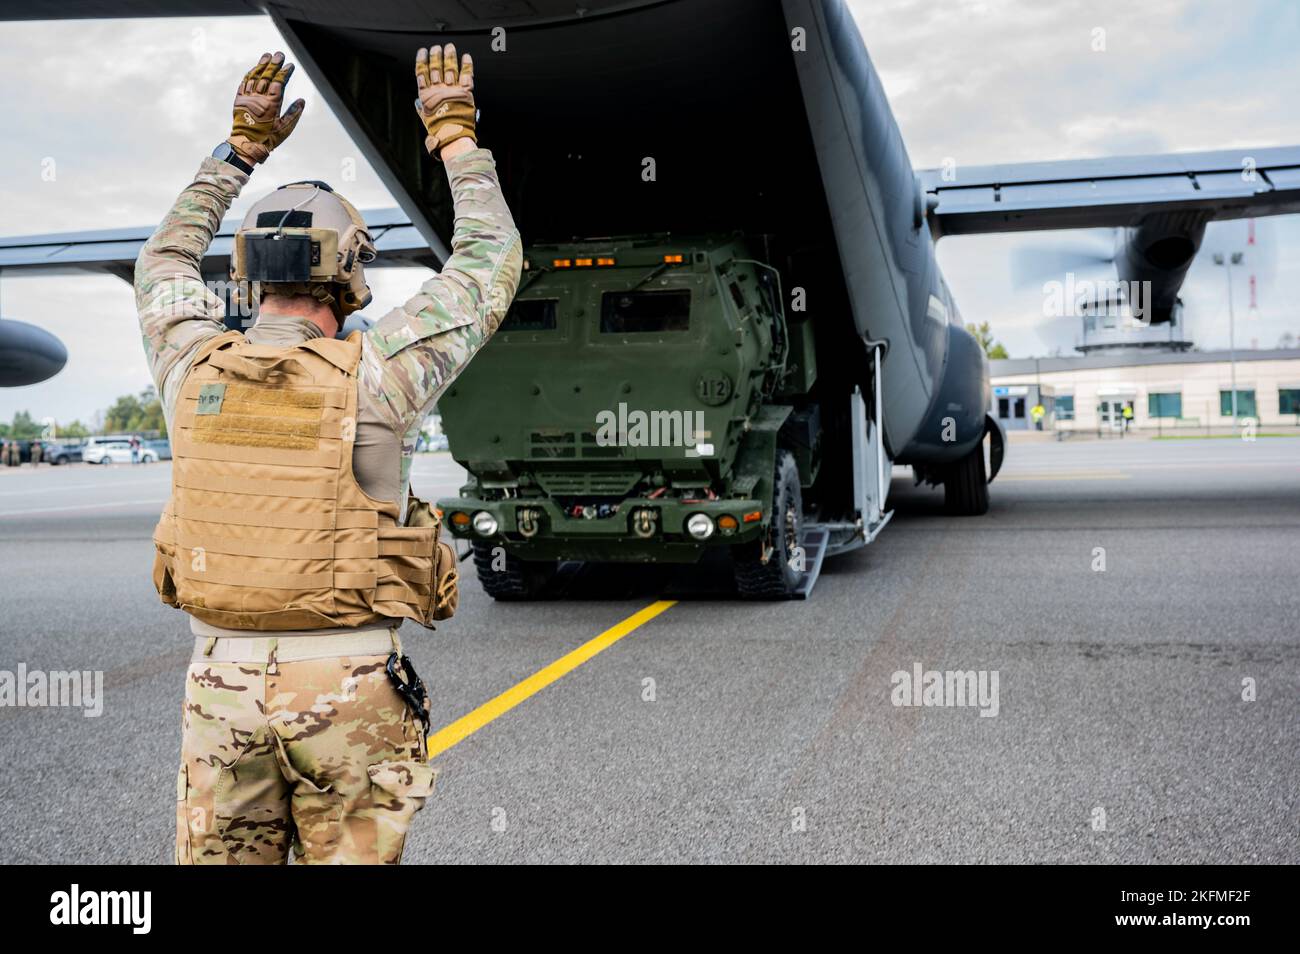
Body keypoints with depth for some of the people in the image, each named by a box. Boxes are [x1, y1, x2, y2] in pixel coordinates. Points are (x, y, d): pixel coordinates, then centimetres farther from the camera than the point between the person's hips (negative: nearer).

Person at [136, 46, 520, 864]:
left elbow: (165, 266, 20)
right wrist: (456, 135, 9)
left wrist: (243, 145, 24)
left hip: (224, 683, 4)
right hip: (348, 691, -3)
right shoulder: (372, 376, -13)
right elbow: (491, 266, -2)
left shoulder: (196, 372, -3)